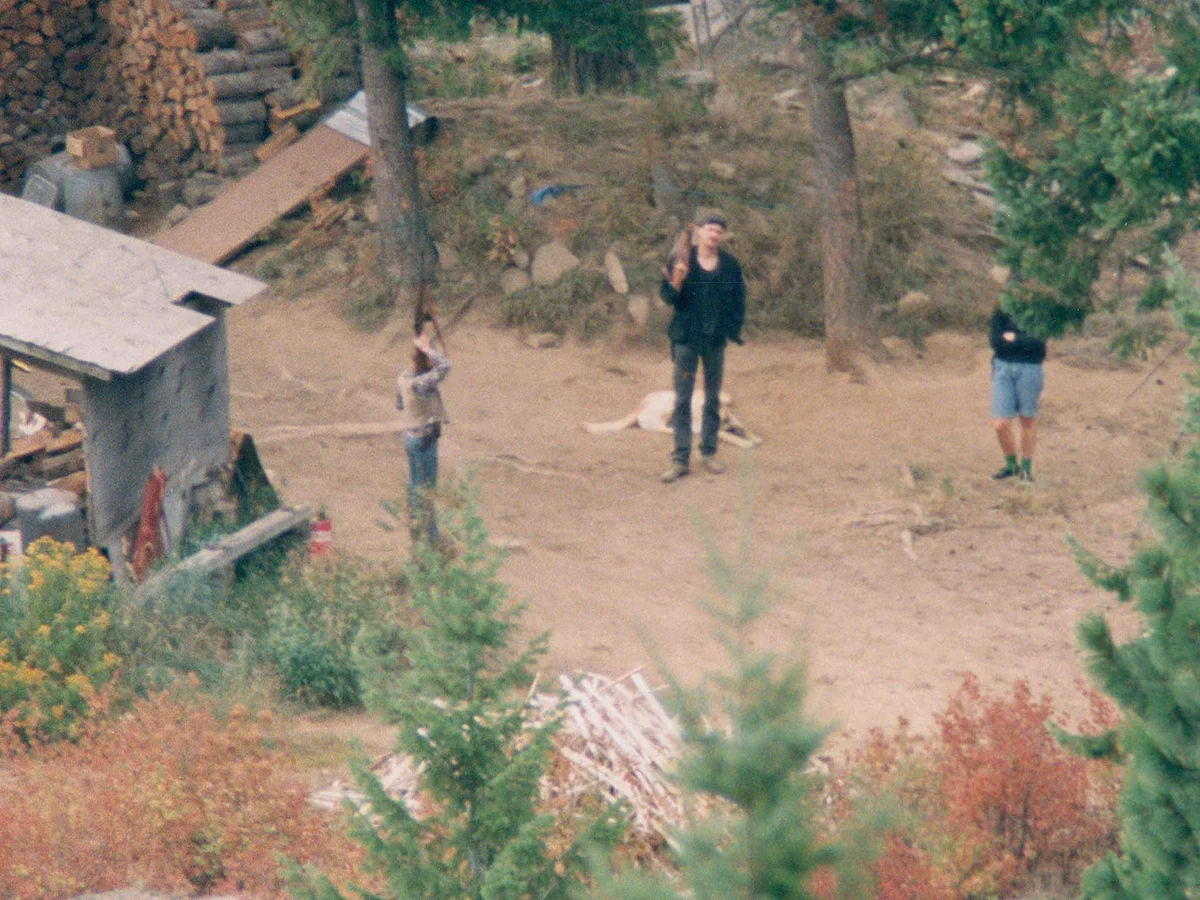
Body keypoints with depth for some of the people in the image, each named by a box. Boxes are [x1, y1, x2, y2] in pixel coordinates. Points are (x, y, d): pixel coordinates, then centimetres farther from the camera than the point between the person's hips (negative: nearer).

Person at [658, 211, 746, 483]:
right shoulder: (681, 261, -2)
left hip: (715, 338, 2)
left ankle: (709, 453, 18)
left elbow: (738, 300, 10)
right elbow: (667, 296, -1)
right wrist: (676, 282, -21)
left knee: (713, 397, 9)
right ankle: (680, 458, -1)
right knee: (682, 397, -2)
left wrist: (734, 328, -1)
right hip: (686, 337, -2)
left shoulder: (730, 265, 3)